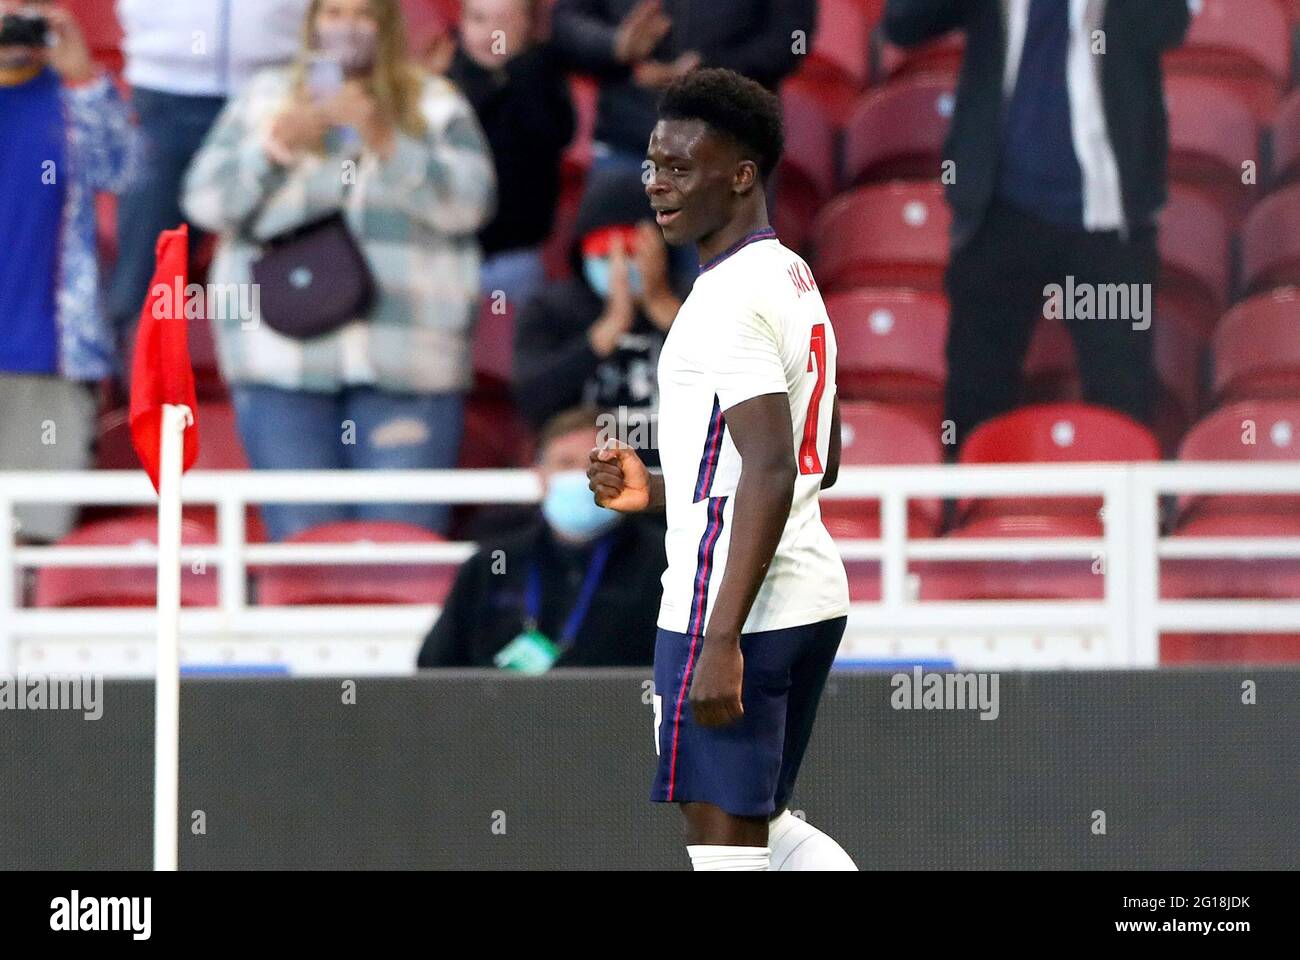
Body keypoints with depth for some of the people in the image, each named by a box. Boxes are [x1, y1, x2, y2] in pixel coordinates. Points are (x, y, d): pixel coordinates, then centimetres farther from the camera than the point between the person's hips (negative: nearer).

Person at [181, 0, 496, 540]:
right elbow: (206, 202, 7)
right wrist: (279, 144, -7)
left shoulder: (436, 105, 11)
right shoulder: (264, 101, 15)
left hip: (406, 363, -1)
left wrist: (386, 143, -12)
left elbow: (469, 202, -2)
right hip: (282, 354, 1)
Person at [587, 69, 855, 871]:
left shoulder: (731, 297, -16)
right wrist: (657, 491, 19)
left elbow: (772, 472, -24)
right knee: (763, 823, 20)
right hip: (813, 599, 10)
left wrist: (721, 641, -27)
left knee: (723, 843, -6)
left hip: (736, 606, -10)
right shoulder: (795, 278, 16)